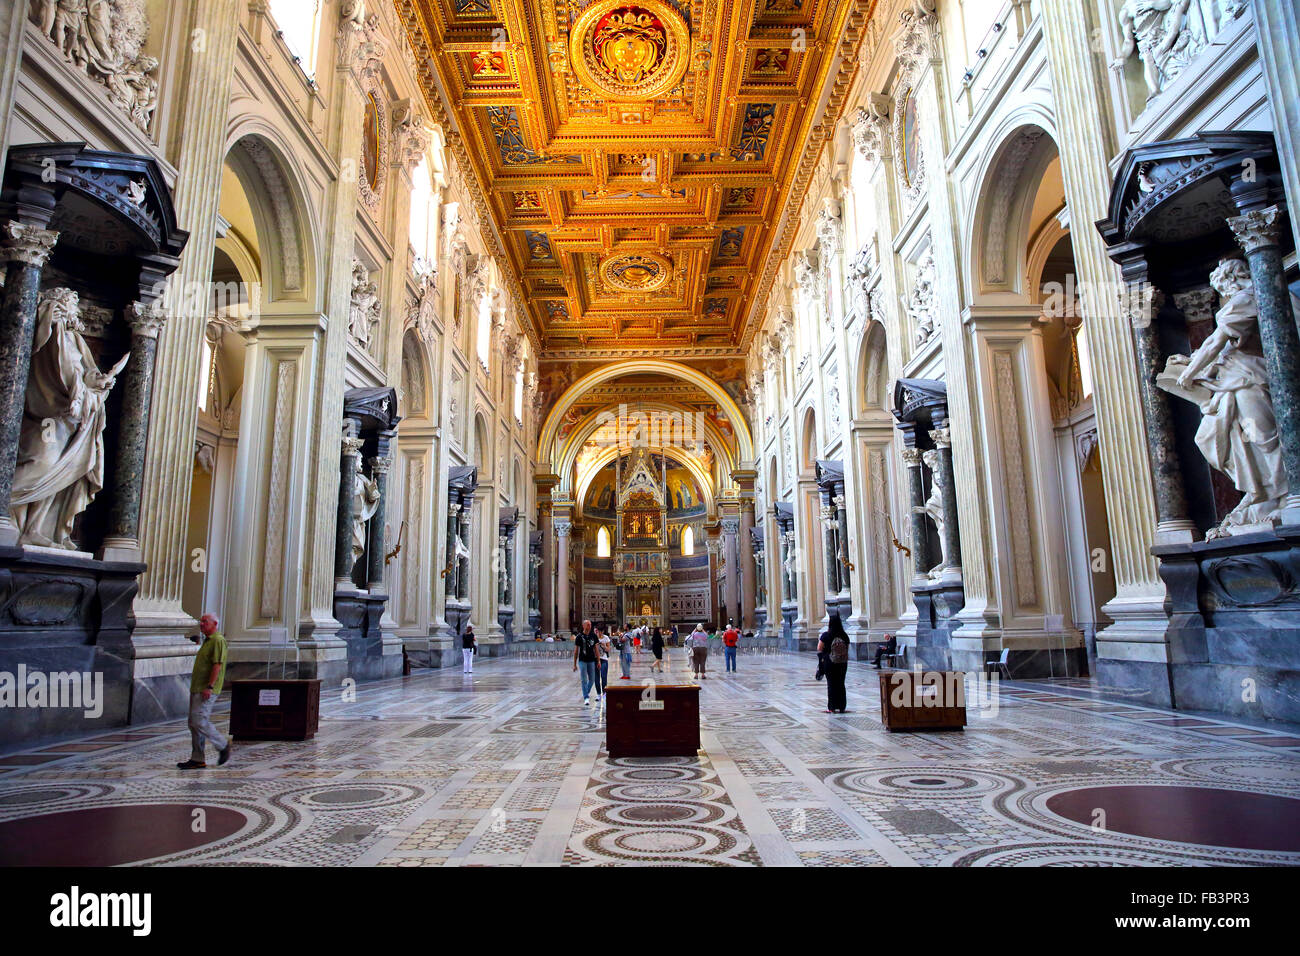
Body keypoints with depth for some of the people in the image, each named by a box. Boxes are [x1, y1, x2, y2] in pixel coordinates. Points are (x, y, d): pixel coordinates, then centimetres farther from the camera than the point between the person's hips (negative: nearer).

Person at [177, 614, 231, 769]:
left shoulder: (218, 640, -12)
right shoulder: (207, 640, 20)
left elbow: (217, 665, -20)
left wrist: (209, 687, -25)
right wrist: (195, 687, 22)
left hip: (207, 690, -10)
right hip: (197, 689, 10)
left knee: (199, 721, -13)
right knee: (194, 723, 9)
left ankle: (223, 745, 3)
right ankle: (197, 759, 13)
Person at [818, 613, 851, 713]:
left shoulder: (826, 635, -13)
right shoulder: (844, 635, -2)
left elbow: (819, 649, -9)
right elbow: (847, 649, 5)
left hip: (829, 663, -3)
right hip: (843, 663, 3)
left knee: (831, 684, 4)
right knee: (841, 684, 11)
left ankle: (832, 707, 5)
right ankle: (841, 707, 13)